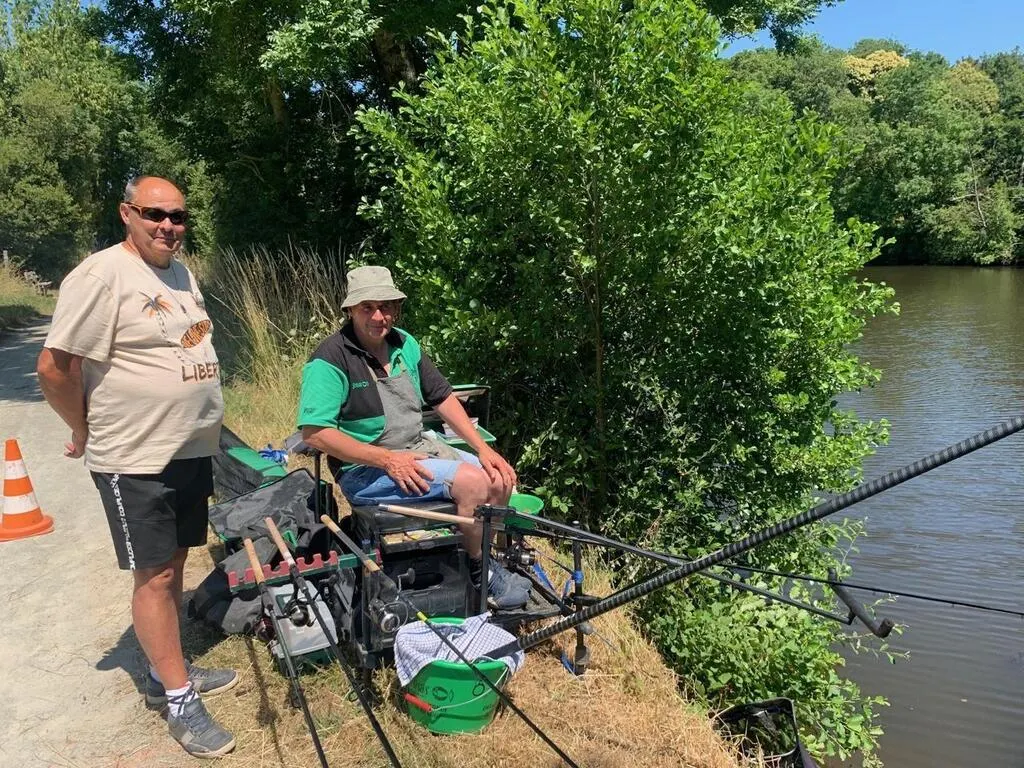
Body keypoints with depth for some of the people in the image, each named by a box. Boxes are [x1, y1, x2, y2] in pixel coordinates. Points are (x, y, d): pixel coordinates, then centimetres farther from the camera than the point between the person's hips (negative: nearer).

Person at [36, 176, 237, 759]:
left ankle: (168, 671, 33)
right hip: (137, 460, -8)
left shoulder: (179, 270, 10)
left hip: (192, 449, 8)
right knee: (155, 576, 1)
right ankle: (179, 701, 14)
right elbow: (54, 367, -17)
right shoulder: (102, 276, -17)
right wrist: (87, 432, -4)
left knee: (174, 565, 17)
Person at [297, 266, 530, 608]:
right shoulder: (330, 359, -16)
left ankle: (480, 561, 16)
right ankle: (482, 575, 1)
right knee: (472, 482, -23)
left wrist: (483, 448, 3)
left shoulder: (404, 343, 6)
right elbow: (315, 432, -22)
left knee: (499, 479, -5)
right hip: (366, 470, -8)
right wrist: (387, 459, -24)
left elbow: (442, 397, 12)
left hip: (421, 448, 8)